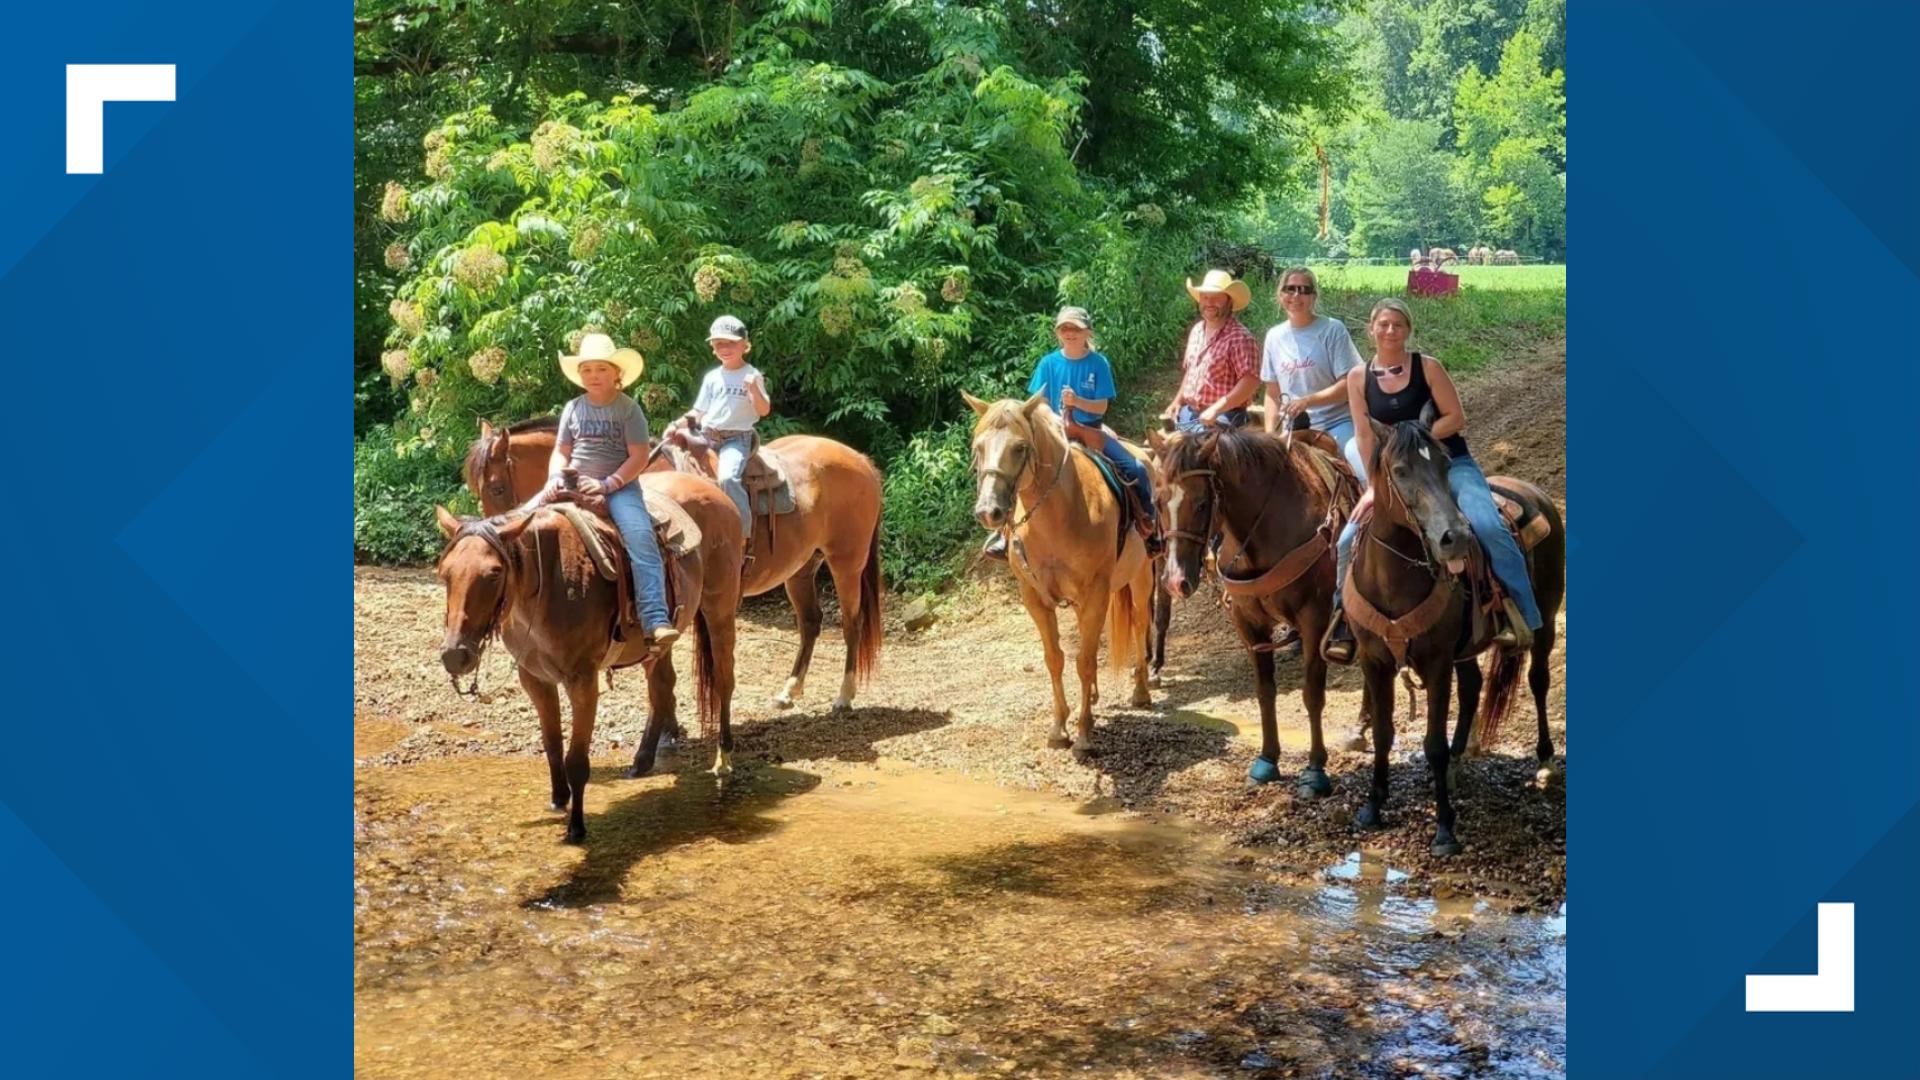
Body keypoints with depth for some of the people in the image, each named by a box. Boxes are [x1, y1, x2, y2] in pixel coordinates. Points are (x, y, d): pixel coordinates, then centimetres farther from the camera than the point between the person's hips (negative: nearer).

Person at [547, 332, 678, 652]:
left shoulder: (628, 409, 0)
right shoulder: (573, 408, 12)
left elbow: (639, 457, -6)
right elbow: (561, 452, 15)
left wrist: (607, 484, -18)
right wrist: (555, 478, -7)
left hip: (619, 485, -4)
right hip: (573, 484, 5)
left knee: (640, 537, -29)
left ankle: (656, 621, -38)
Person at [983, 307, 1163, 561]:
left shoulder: (1098, 363, -4)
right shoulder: (1048, 363, 0)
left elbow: (1101, 407, -7)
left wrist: (1077, 401, -25)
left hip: (1092, 432, -1)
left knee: (1136, 469, -16)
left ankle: (1151, 523, 7)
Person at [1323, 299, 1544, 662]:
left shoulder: (1428, 367, -5)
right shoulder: (1358, 378, 0)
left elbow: (1456, 418, -8)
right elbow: (1365, 436, 0)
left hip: (1450, 464, -2)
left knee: (1488, 526, -27)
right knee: (1350, 540, -10)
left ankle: (1520, 615, -19)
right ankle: (1344, 625, 6)